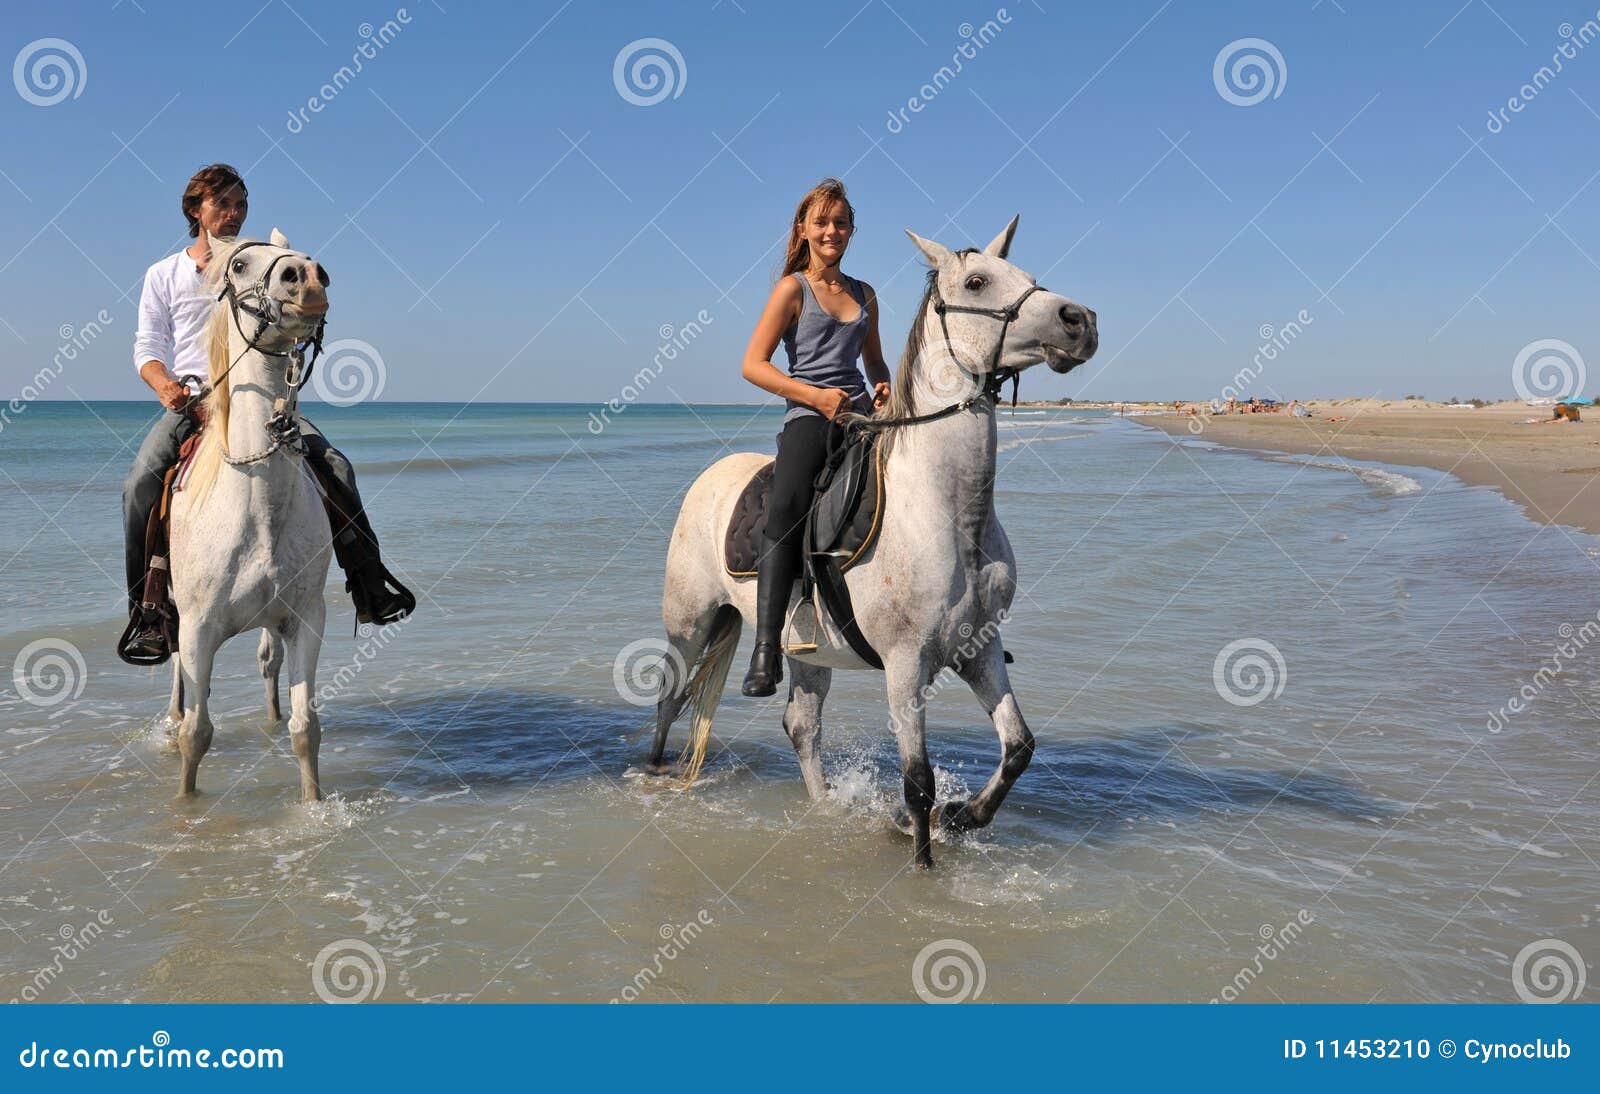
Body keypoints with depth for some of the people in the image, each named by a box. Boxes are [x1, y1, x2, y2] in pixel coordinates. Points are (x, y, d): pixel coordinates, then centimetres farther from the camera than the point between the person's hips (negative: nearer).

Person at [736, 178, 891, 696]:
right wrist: (816, 395, -13)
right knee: (785, 510, -32)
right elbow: (753, 365, -2)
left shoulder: (864, 294, 21)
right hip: (809, 417, -6)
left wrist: (884, 388, 6)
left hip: (861, 411, 6)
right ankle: (766, 650, -35)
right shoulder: (793, 288, 6)